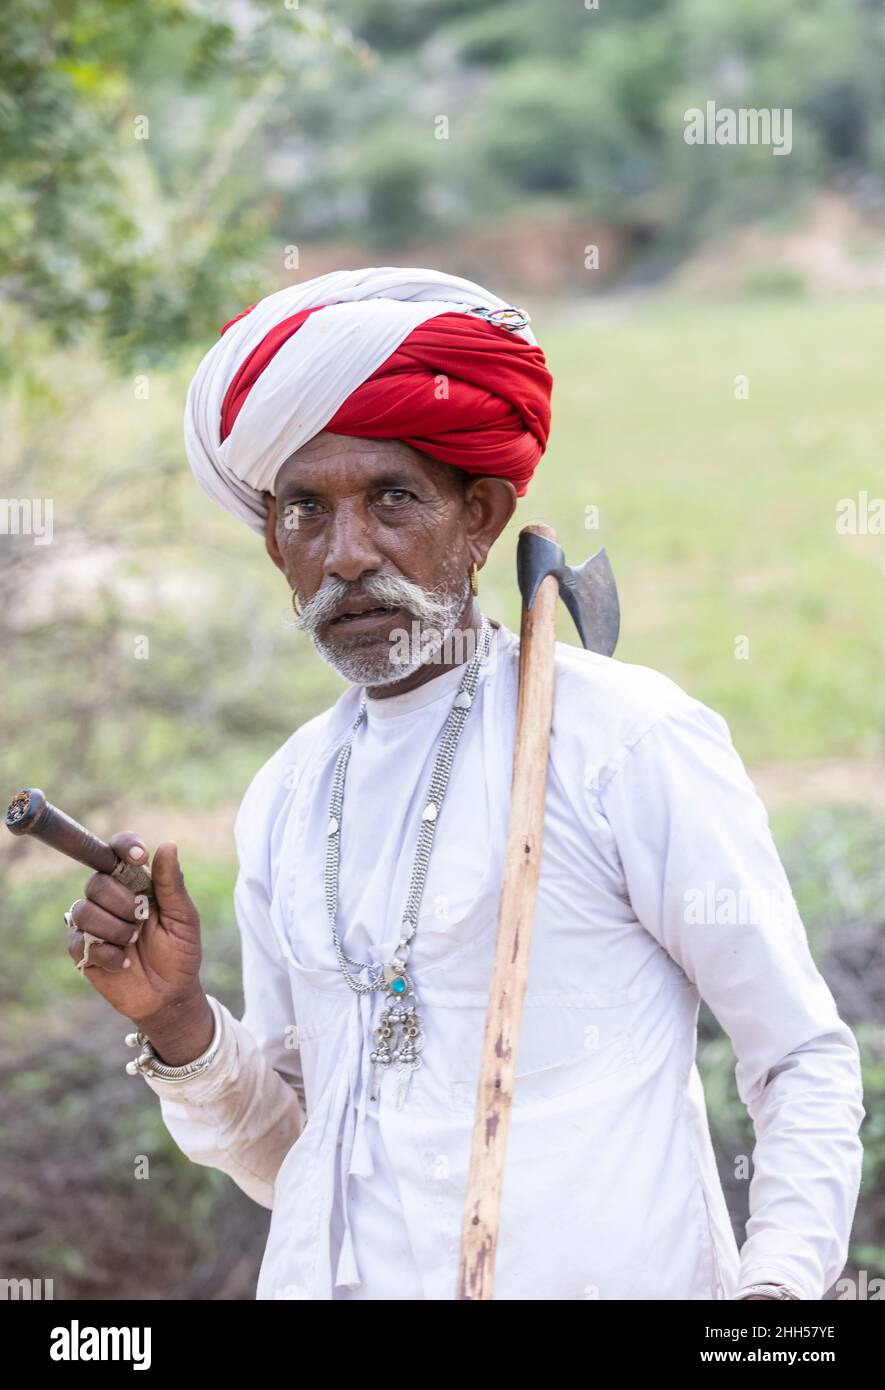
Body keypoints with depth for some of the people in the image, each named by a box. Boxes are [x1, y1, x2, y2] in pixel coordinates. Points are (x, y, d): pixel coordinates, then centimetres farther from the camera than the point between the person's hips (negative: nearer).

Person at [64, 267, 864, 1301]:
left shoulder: (632, 739, -7)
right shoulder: (283, 798, 10)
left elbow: (806, 1065, -3)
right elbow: (291, 1162, 14)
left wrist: (779, 1279, -17)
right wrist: (177, 1025, -2)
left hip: (588, 1279, -4)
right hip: (328, 1280, 4)